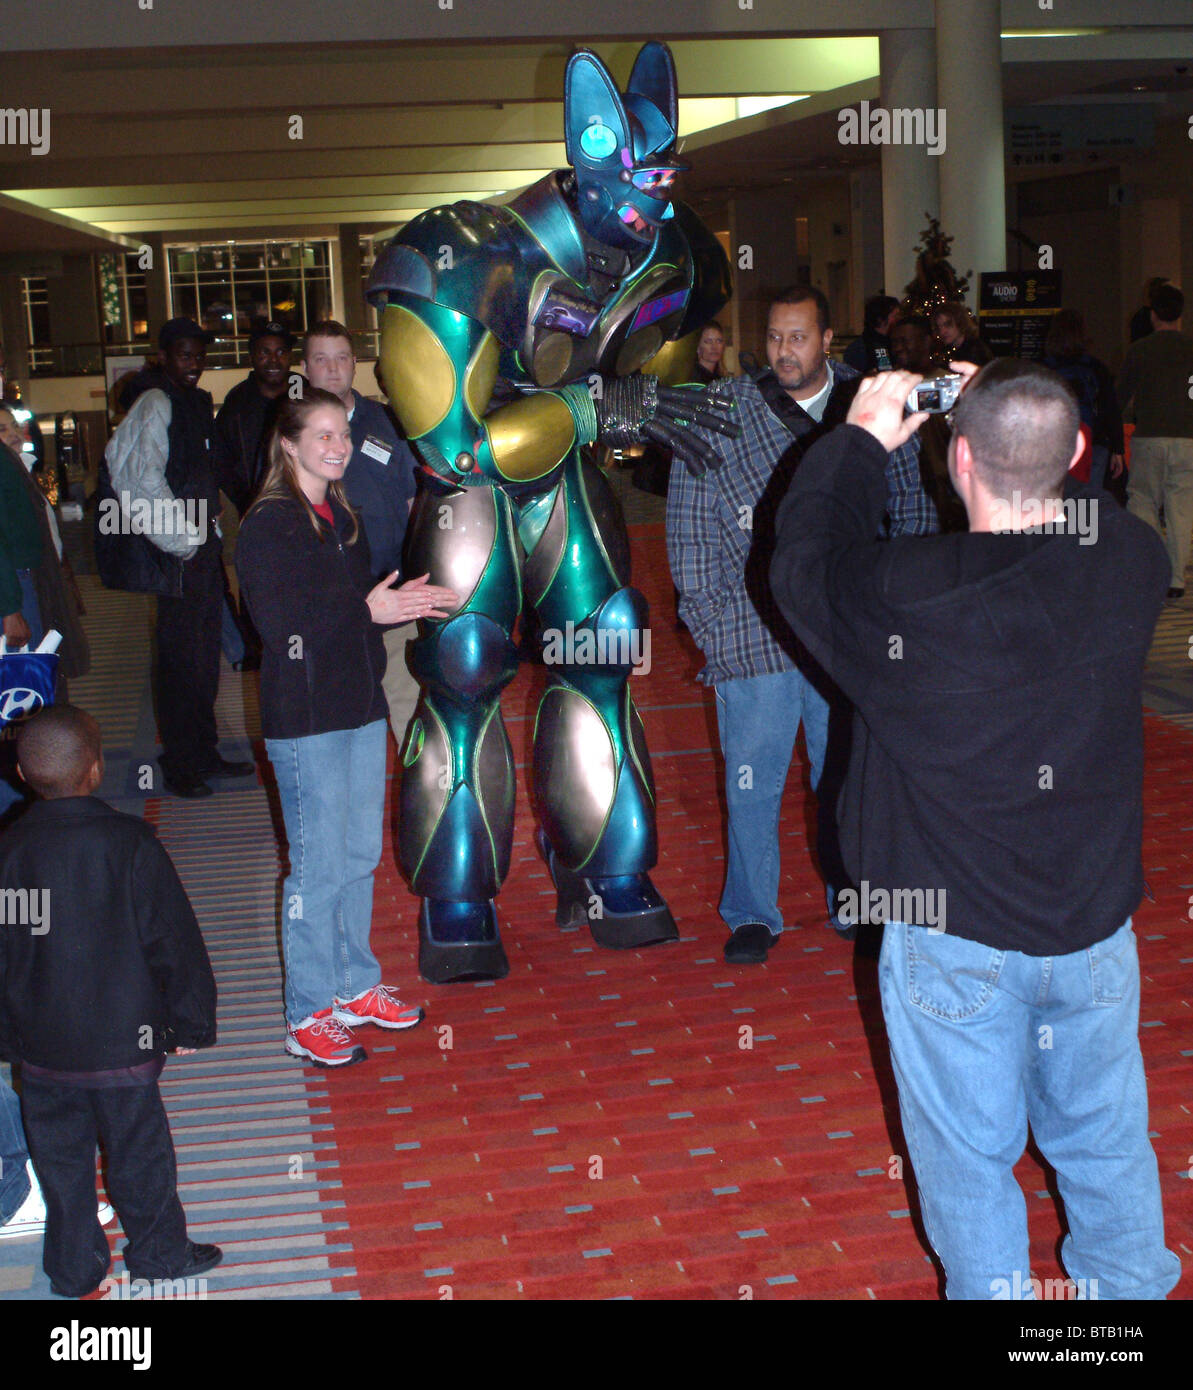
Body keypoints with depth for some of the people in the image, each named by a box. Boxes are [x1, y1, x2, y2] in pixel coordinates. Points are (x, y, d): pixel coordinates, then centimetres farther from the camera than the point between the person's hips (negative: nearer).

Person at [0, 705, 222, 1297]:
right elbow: (173, 942, -11)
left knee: (60, 1159, 16)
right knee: (138, 1151, 13)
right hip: (123, 1043, -3)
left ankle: (73, 1268, 29)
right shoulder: (130, 843, -16)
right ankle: (160, 1253, 29)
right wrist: (189, 1023, 1)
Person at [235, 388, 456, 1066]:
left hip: (361, 707, 8)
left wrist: (404, 603, 2)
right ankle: (309, 1016, 8)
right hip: (305, 719, -8)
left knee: (361, 856, 14)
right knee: (319, 867, -3)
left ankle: (356, 986, 28)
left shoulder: (344, 517, 15)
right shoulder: (268, 524, -10)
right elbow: (280, 622, -19)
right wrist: (366, 610, -21)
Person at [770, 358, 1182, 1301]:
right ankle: (1130, 1283, 43)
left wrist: (863, 436, 6)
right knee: (1105, 1140, 24)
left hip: (953, 940, -3)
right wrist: (1004, 412, 6)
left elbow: (802, 558, -3)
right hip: (1096, 922, 4)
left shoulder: (904, 595, -24)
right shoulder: (1132, 562, -15)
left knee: (970, 1156, 16)